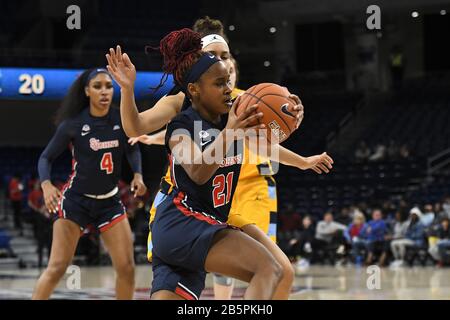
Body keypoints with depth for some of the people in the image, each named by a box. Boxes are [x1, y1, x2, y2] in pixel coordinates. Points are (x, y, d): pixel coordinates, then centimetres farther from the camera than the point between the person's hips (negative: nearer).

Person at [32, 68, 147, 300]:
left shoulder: (121, 120, -5)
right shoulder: (73, 124, -13)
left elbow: (132, 150, 14)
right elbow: (46, 158, -5)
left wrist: (138, 175, -5)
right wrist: (46, 185, -24)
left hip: (110, 202, 3)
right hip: (76, 200, -3)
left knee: (127, 267, -2)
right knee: (57, 267, -11)